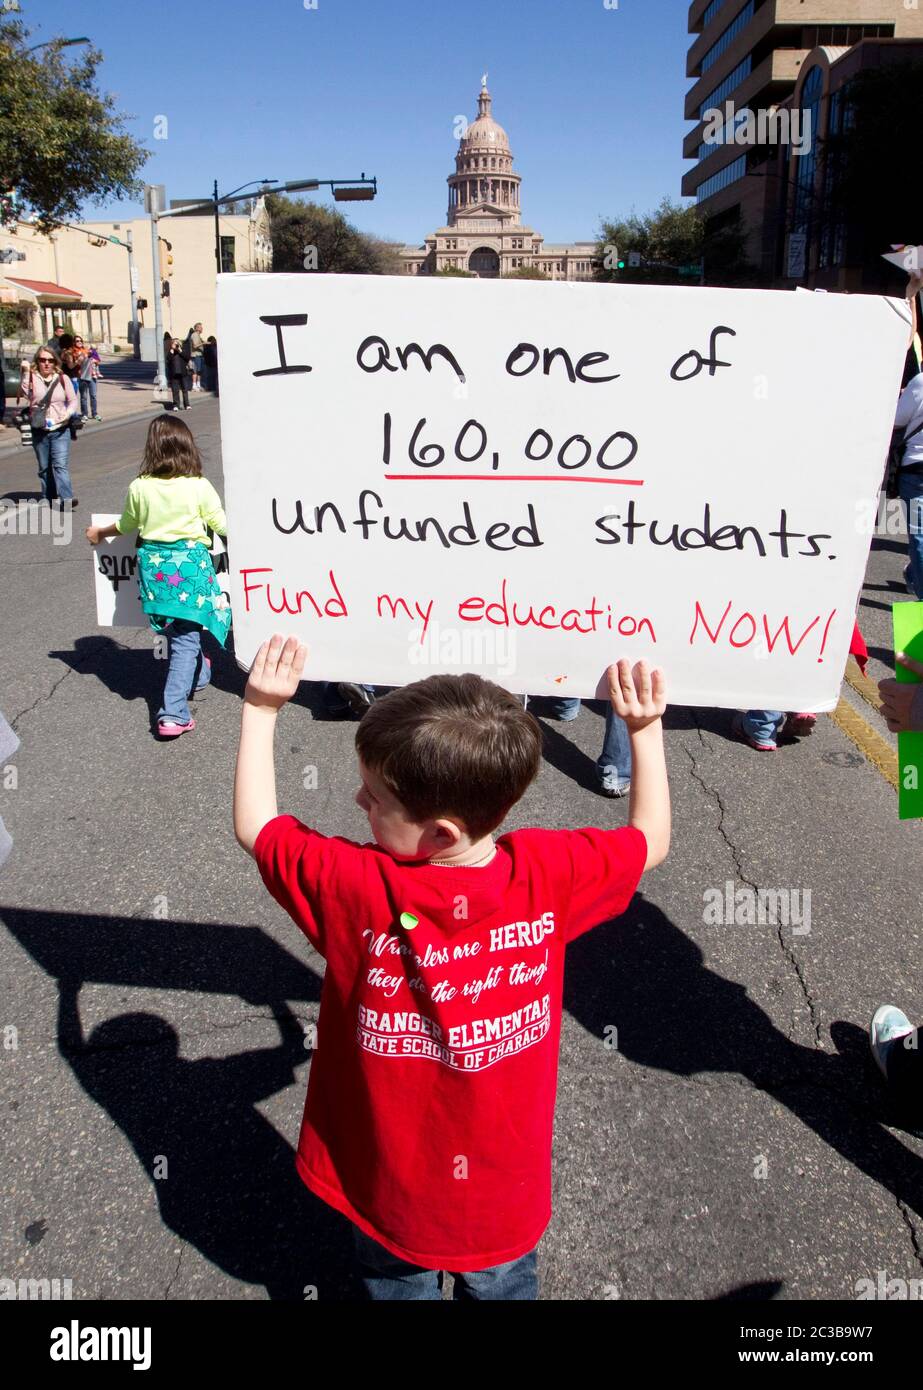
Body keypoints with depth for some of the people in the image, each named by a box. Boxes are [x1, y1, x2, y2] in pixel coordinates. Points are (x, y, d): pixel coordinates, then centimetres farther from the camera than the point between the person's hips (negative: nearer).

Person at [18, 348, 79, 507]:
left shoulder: (63, 379, 6)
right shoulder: (31, 378, 2)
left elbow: (73, 400, 9)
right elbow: (24, 392, -16)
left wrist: (68, 412, -10)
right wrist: (25, 372, -24)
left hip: (60, 430, -1)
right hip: (39, 431, 1)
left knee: (61, 464, -14)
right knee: (44, 467, 10)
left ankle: (66, 498, -23)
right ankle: (49, 498, 20)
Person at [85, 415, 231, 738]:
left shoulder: (139, 488, -3)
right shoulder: (199, 486, -9)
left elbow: (126, 526, 12)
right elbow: (221, 525, 1)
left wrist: (99, 533, 33)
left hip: (153, 564, 3)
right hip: (191, 562, -3)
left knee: (176, 630, 23)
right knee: (186, 637, -1)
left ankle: (198, 674, 47)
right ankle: (173, 714, -7)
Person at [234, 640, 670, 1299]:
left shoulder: (352, 886, -31)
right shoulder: (548, 875, -25)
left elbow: (254, 826, -13)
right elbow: (651, 840, -5)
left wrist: (260, 709, -8)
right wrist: (646, 727, -1)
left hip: (393, 1193, -1)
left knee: (397, 1284, 31)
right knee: (505, 1285, 32)